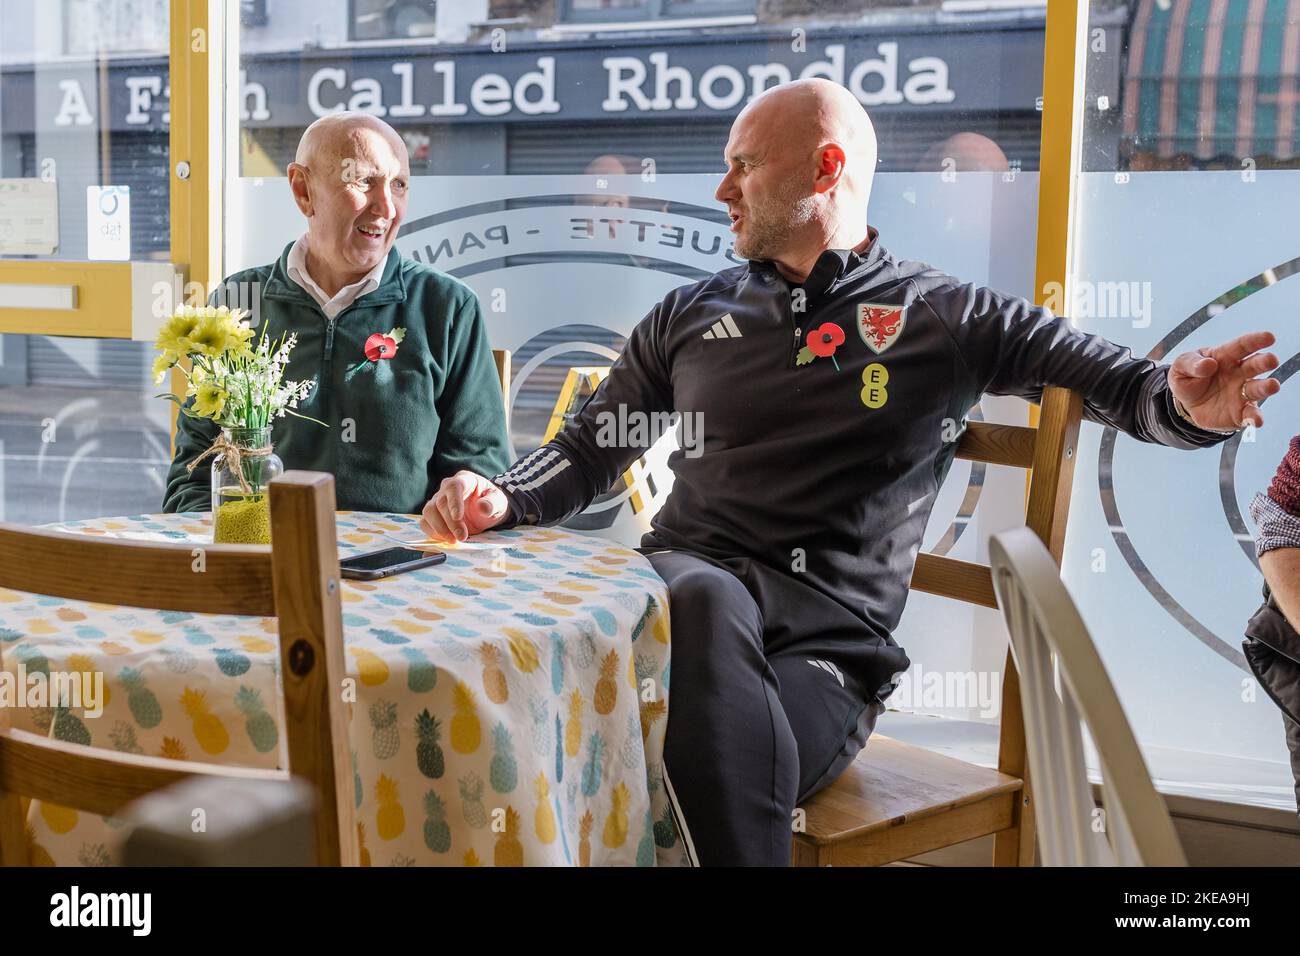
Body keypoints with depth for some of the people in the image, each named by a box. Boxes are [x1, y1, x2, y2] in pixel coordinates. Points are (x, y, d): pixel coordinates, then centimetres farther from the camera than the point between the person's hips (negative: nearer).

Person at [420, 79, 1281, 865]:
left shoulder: (951, 318, 10)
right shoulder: (689, 317, 19)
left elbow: (1128, 388, 8)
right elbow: (586, 454, 23)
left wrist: (1185, 404, -17)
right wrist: (500, 499, 1)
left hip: (831, 637, -2)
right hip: (687, 583, 2)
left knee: (727, 771, -34)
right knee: (706, 602, -37)